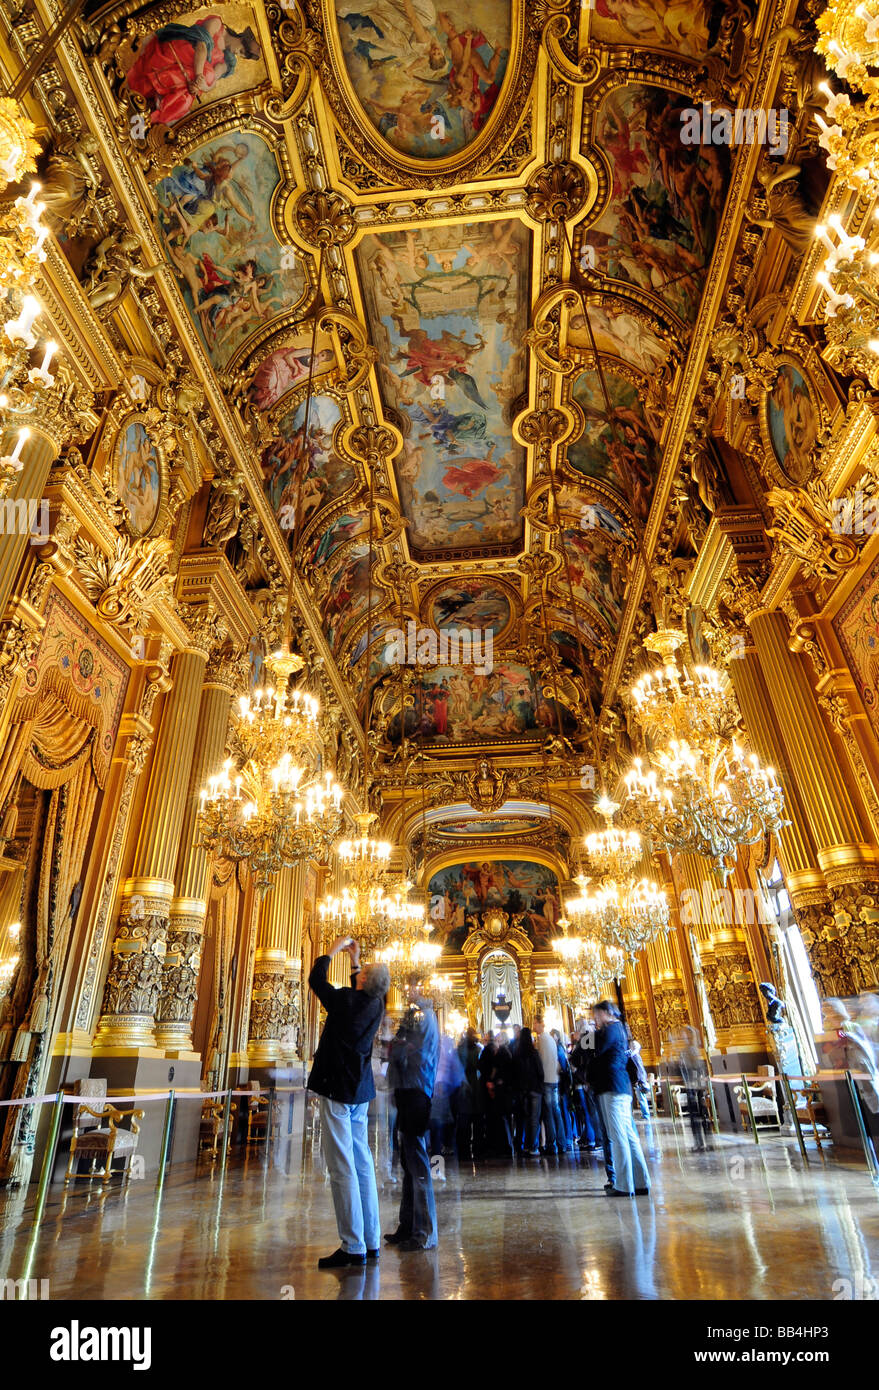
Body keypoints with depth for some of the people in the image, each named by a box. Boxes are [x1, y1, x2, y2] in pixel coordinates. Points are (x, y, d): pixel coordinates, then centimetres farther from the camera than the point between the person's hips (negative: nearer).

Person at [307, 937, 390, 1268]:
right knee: (362, 1165, 12)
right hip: (360, 1091, 7)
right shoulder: (376, 1005, 0)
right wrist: (354, 958, 22)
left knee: (342, 1169, -2)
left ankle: (353, 1247, 1)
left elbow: (316, 979, -4)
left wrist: (335, 948, 6)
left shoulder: (346, 1001, -18)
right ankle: (370, 1241, 19)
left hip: (337, 1091, -7)